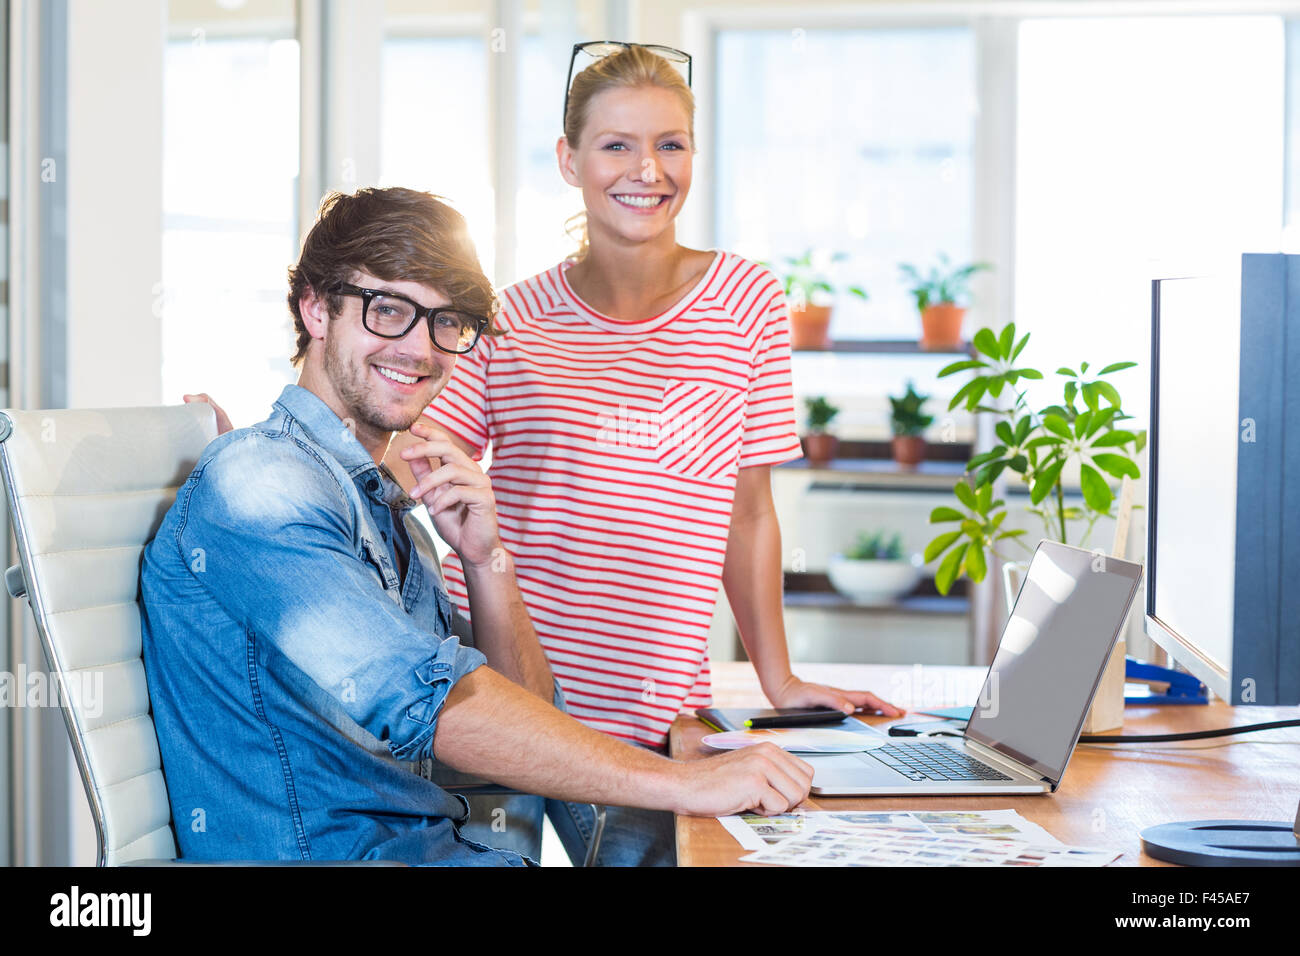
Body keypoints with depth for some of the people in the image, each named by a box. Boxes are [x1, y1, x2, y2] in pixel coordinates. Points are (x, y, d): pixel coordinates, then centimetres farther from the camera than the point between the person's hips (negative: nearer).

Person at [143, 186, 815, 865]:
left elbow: (526, 714, 13)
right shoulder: (255, 483, -12)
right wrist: (680, 782, -25)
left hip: (439, 848, 8)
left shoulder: (386, 508, 17)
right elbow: (421, 699, -25)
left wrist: (483, 558, -2)